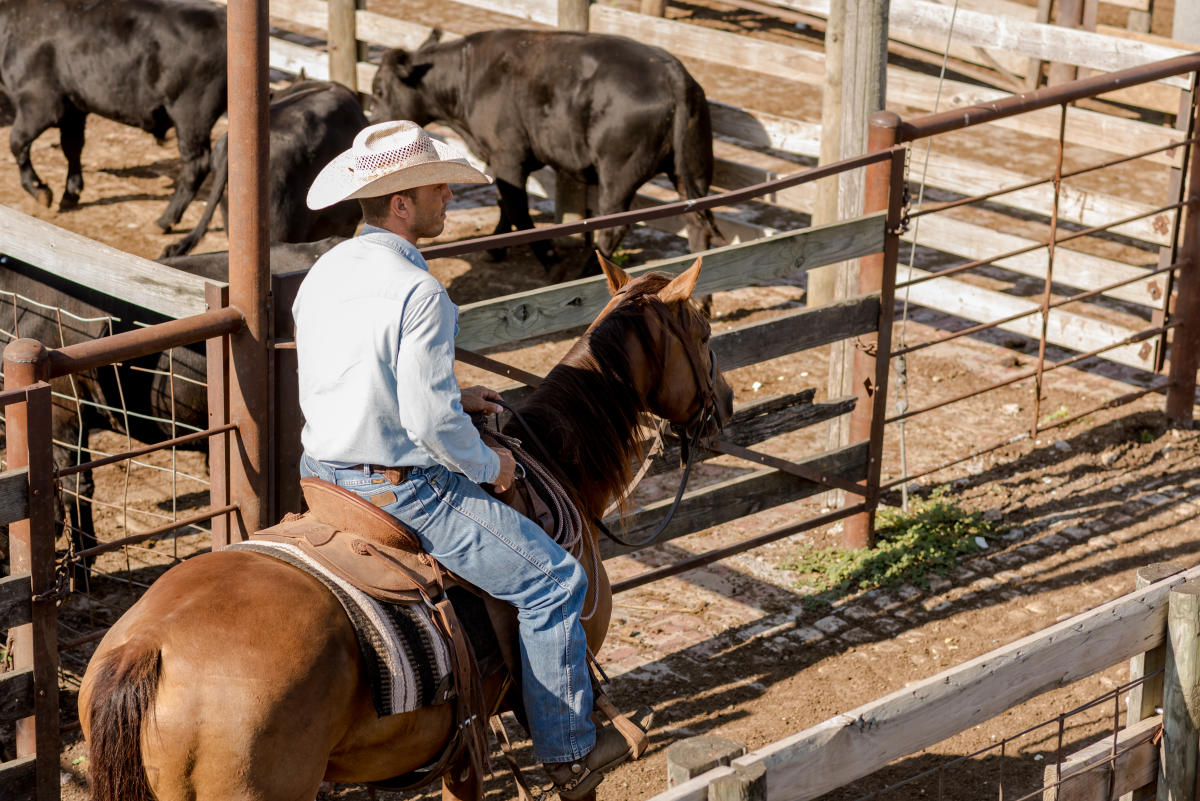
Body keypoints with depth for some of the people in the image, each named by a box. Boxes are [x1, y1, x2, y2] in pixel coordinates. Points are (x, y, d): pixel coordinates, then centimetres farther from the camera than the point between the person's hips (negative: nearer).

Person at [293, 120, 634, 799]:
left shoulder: (321, 276, 5)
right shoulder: (420, 294, -23)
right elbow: (431, 422, -24)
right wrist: (490, 465, -6)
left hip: (324, 480, 9)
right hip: (401, 491, -9)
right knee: (553, 582, 2)